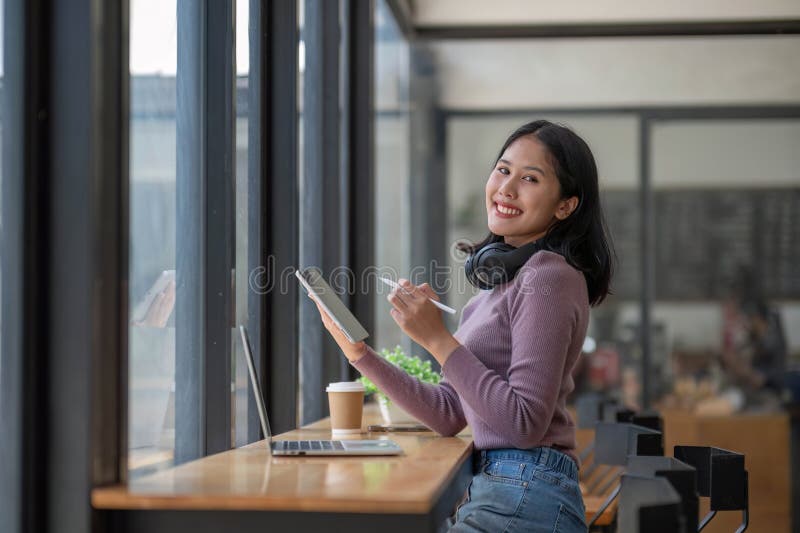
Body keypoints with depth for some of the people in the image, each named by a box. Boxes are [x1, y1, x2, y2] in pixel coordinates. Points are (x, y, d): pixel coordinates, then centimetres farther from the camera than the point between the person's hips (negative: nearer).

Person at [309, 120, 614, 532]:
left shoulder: (548, 277, -12)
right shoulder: (503, 280, 17)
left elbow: (525, 424, -20)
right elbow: (449, 416, 15)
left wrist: (438, 340, -19)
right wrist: (361, 355, 8)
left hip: (525, 499, -9)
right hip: (489, 490, 9)